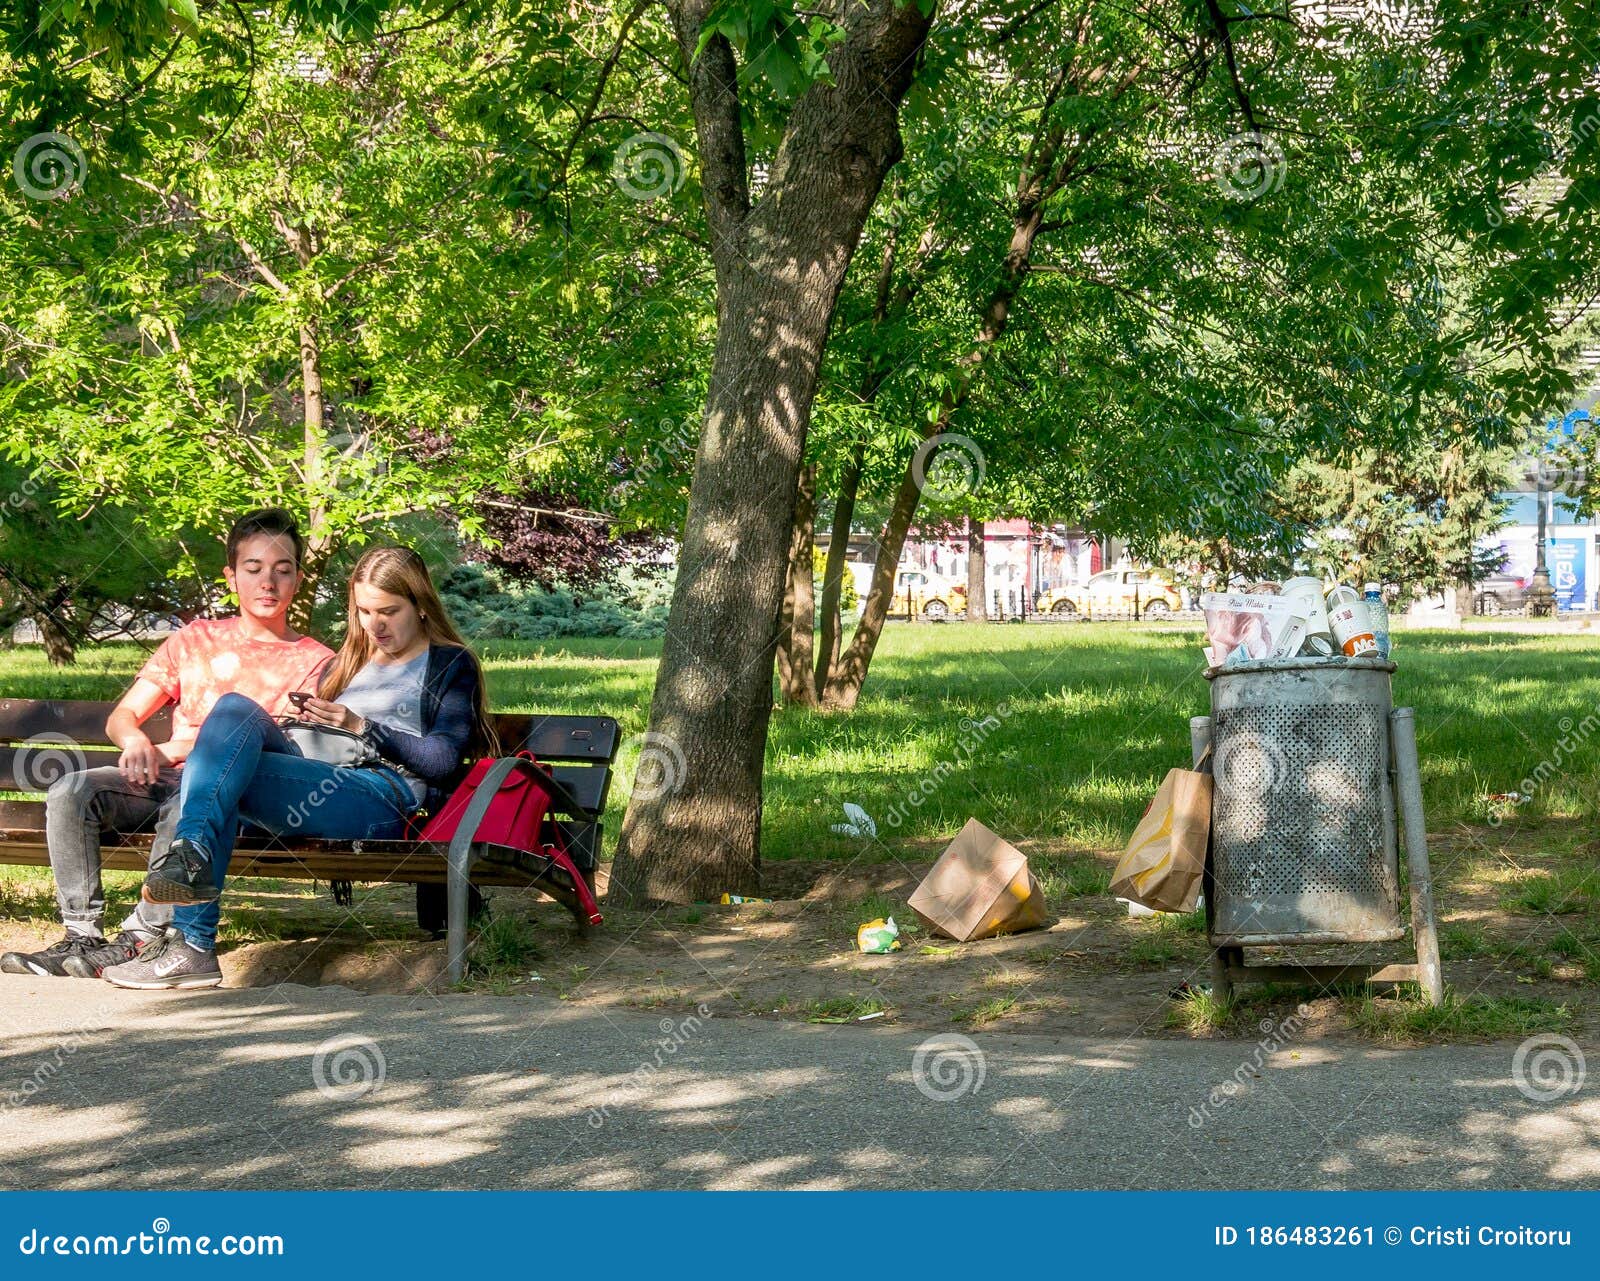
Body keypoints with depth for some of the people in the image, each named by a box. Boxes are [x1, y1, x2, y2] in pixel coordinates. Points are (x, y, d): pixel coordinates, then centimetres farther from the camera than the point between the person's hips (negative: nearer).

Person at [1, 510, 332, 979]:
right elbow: (122, 715, 15)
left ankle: (141, 938, -30)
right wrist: (136, 742, -12)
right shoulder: (194, 640, 20)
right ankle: (81, 935, -22)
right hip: (162, 779, 4)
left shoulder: (315, 661, 9)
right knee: (69, 791, -23)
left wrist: (180, 748, -13)